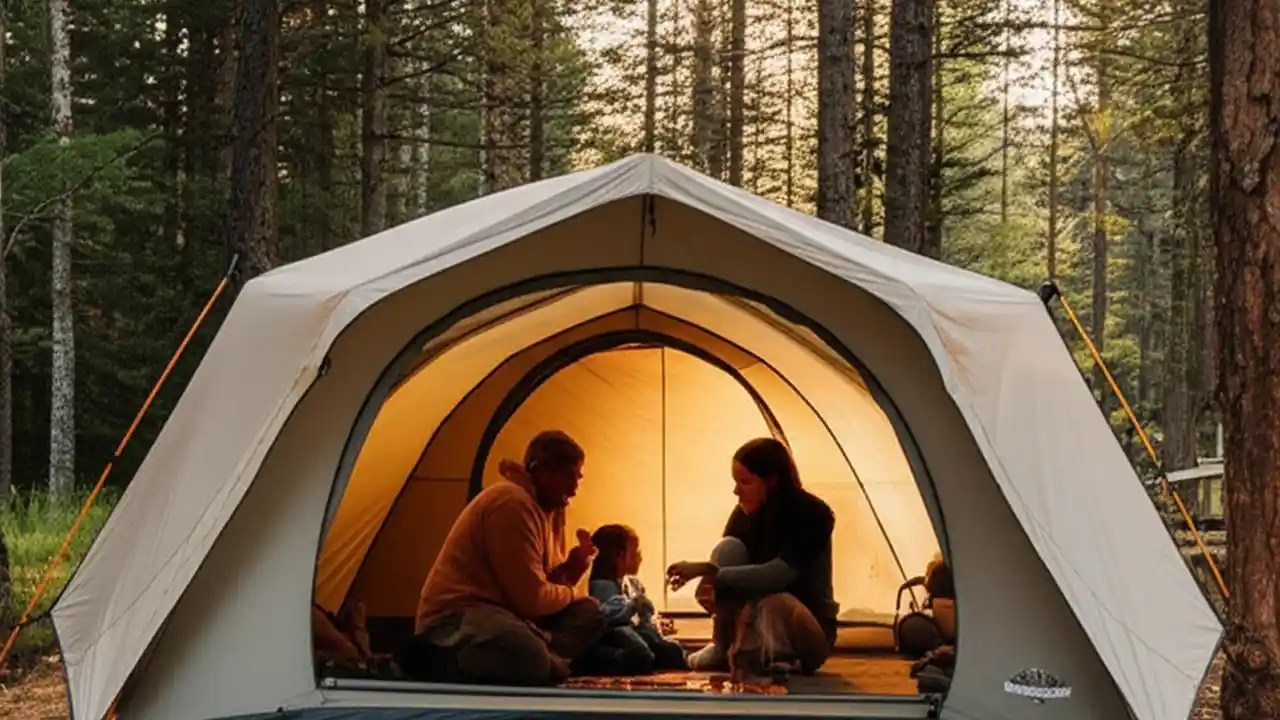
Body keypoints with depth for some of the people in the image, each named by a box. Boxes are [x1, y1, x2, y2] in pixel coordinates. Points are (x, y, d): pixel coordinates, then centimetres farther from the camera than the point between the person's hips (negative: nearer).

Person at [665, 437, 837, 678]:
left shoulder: (812, 515, -20)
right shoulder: (745, 513, -4)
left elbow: (777, 575, -34)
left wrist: (709, 571, -39)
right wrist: (712, 585, -30)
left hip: (807, 632, -7)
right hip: (756, 626, 7)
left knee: (774, 604, -43)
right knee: (729, 548, -20)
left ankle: (787, 659, -17)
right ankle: (724, 648, -13)